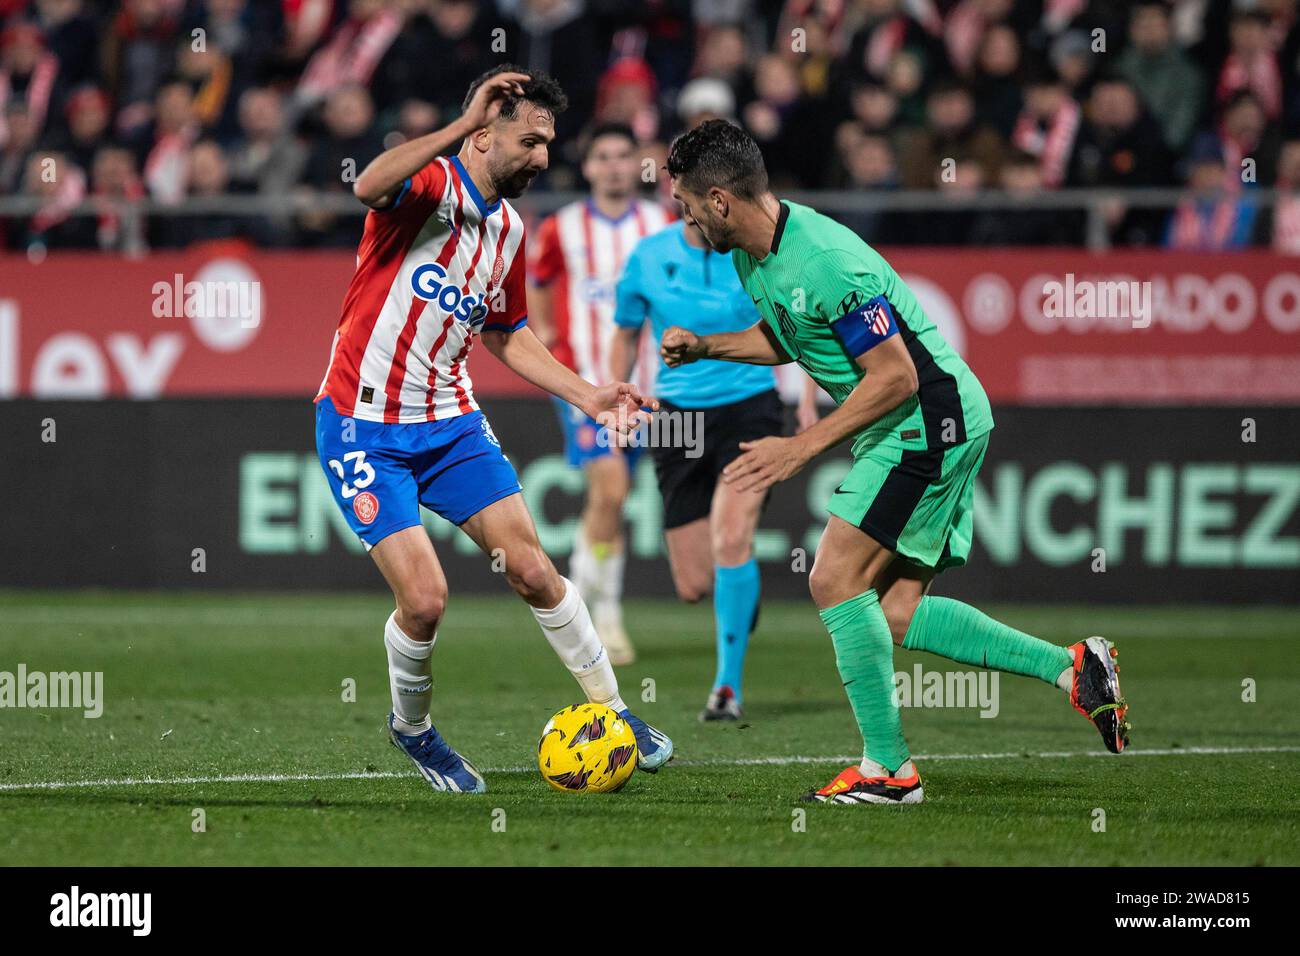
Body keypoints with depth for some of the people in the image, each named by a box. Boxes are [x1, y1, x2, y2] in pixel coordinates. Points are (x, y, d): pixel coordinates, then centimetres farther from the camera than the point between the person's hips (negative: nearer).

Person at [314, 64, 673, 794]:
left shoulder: (508, 229, 8)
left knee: (533, 570, 0)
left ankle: (610, 710, 16)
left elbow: (507, 335, 22)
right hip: (366, 426, -6)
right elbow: (369, 186, -40)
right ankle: (411, 727, 16)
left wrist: (586, 395, 14)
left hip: (451, 422, 6)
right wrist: (464, 124, -40)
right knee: (425, 597, -12)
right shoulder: (431, 186, -15)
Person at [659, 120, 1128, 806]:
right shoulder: (754, 255, 6)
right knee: (894, 615, 6)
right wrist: (702, 346, 11)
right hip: (931, 428, 10)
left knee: (836, 581, -12)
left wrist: (802, 447, -21)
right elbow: (784, 337, 27)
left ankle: (887, 769, -6)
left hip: (930, 420, -10)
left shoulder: (824, 260, -25)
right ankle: (1071, 668, 10)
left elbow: (896, 376, -23)